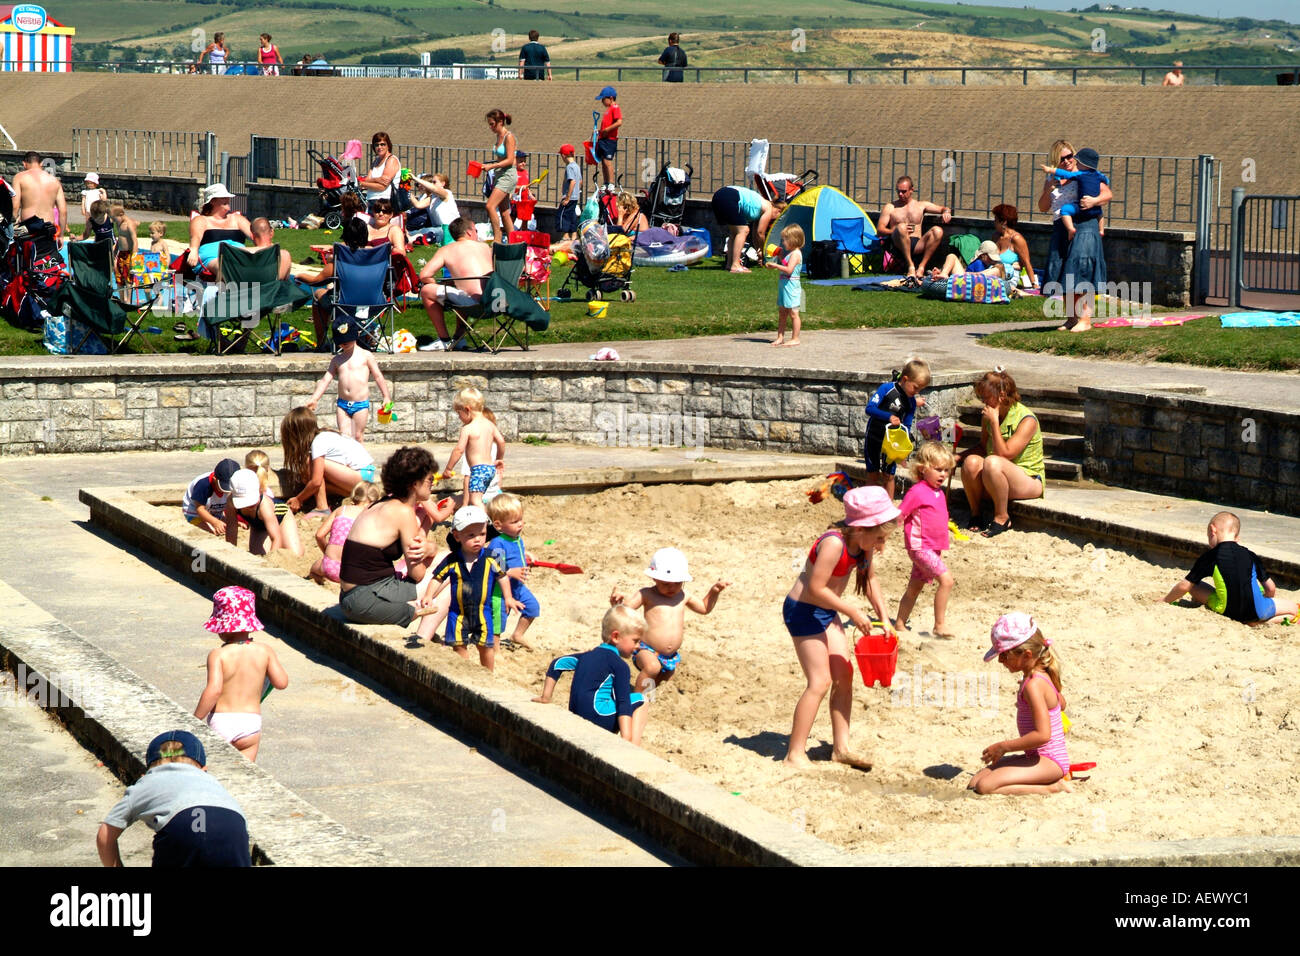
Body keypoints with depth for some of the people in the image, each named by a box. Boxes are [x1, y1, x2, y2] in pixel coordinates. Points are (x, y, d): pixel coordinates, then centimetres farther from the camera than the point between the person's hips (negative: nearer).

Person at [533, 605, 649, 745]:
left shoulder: (589, 655, 20)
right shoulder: (620, 665, -4)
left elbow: (557, 664, 19)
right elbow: (623, 702, -12)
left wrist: (545, 697, 23)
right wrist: (626, 738, -19)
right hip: (598, 716, -8)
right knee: (639, 700, 5)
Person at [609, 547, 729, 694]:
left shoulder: (682, 596, 9)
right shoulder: (647, 594, -5)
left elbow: (704, 608, 25)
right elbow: (625, 608, -10)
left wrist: (714, 592, 12)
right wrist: (617, 601, -31)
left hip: (671, 655, 6)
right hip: (647, 651, -6)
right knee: (652, 667, -35)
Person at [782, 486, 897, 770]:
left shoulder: (865, 544, -2)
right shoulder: (834, 544, -29)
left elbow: (870, 579, 14)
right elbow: (816, 588, -29)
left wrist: (883, 616, 6)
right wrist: (853, 611, -23)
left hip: (827, 612, 9)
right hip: (803, 610, -9)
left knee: (844, 675, 7)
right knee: (820, 681, -11)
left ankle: (841, 747, 16)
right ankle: (795, 754, -6)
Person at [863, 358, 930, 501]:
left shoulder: (912, 402, -3)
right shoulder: (887, 388, -15)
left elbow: (906, 426, 0)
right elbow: (870, 408, -21)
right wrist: (889, 417, -35)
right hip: (874, 437, -2)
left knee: (888, 476, 2)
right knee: (873, 474, 6)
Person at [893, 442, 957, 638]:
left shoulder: (940, 493, 13)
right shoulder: (917, 492, -13)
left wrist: (940, 551, 25)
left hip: (933, 548, 9)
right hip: (920, 546, -9)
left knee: (915, 588, 15)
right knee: (946, 579, -18)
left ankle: (900, 625, 24)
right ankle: (940, 625, -14)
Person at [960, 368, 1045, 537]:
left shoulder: (1027, 420, -16)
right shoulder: (989, 416, 5)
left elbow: (1004, 454, -23)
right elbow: (983, 448, 15)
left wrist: (994, 422, -21)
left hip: (1029, 481, -6)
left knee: (992, 462, -36)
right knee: (971, 461, -24)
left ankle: (1002, 518, -20)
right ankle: (976, 514, -7)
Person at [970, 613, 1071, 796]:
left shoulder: (1033, 686, -21)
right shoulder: (1042, 675, 8)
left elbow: (1042, 734, -28)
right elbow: (1061, 704, 28)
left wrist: (1003, 747, -19)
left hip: (1049, 760, -10)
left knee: (985, 787, -25)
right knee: (974, 783, 5)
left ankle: (1052, 787, -12)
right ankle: (1054, 778, 5)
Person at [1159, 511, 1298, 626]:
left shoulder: (1209, 557, -1)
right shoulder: (1251, 556, 5)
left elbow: (1185, 586, 1)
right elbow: (1271, 589, 7)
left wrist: (1164, 601, 17)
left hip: (1226, 610, 1)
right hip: (1256, 611, -1)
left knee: (1194, 586, 20)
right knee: (1292, 607, 18)